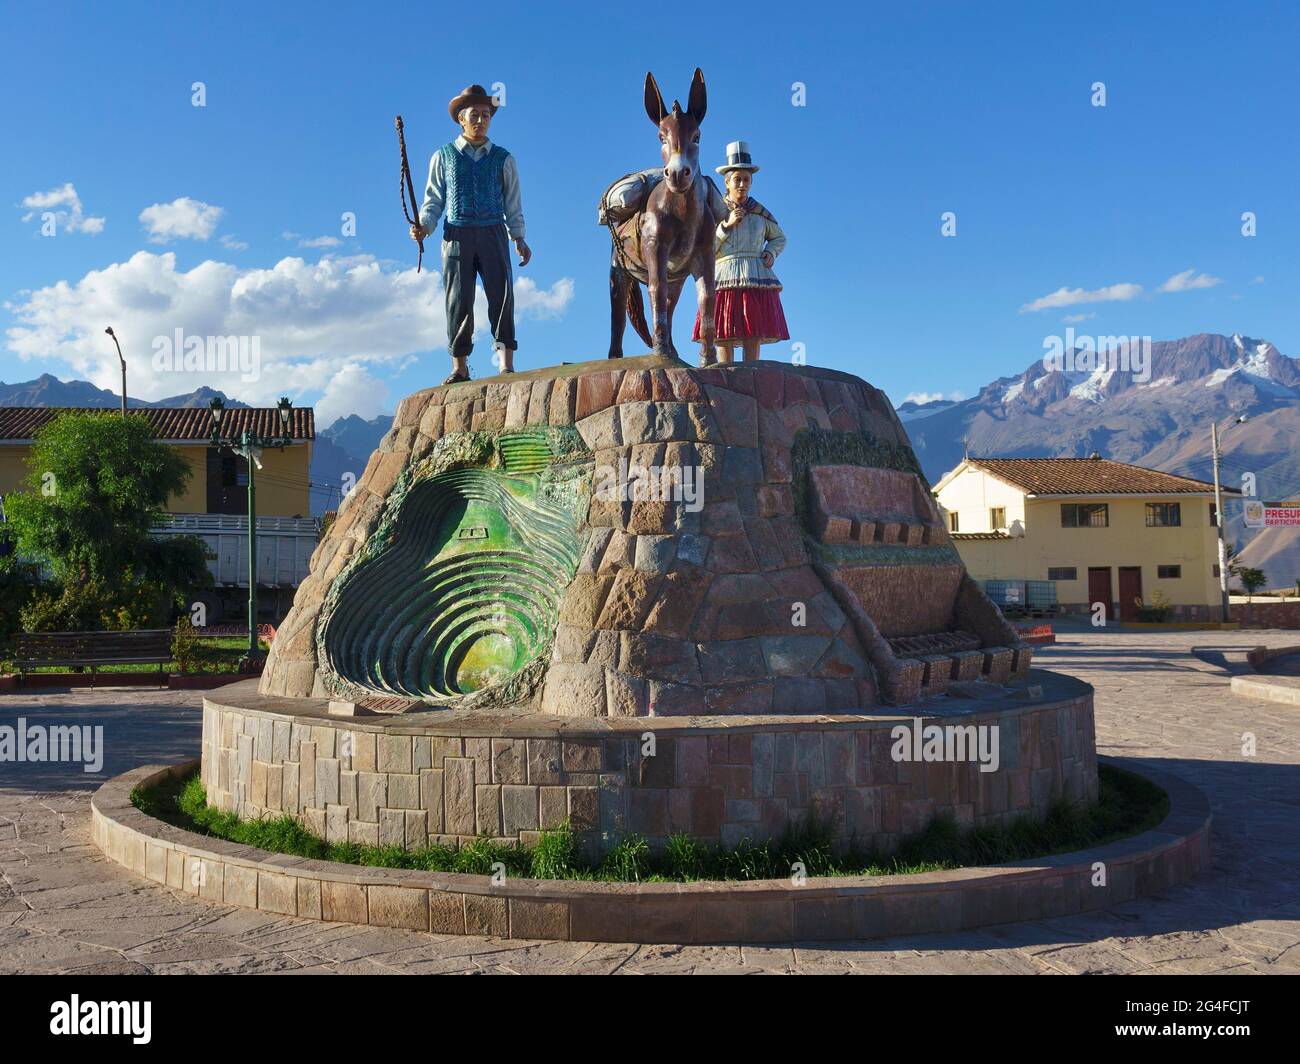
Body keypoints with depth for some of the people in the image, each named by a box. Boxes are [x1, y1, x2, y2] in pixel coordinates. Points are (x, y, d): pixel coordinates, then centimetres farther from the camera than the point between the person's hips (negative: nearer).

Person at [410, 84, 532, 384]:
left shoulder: (503, 159, 15)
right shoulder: (443, 156, 14)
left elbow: (512, 203, 14)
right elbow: (434, 200, 13)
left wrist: (519, 238, 2)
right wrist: (424, 227, -5)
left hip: (493, 234, 0)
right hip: (456, 235, 0)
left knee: (502, 294, -12)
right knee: (458, 300, -4)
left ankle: (507, 364, -15)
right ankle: (459, 368, -2)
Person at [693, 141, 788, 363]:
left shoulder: (760, 212, 10)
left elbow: (779, 238, 25)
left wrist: (770, 253, 3)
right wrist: (727, 226, -8)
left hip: (756, 278, 2)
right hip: (724, 279, -1)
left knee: (752, 341, -3)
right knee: (724, 341, -7)